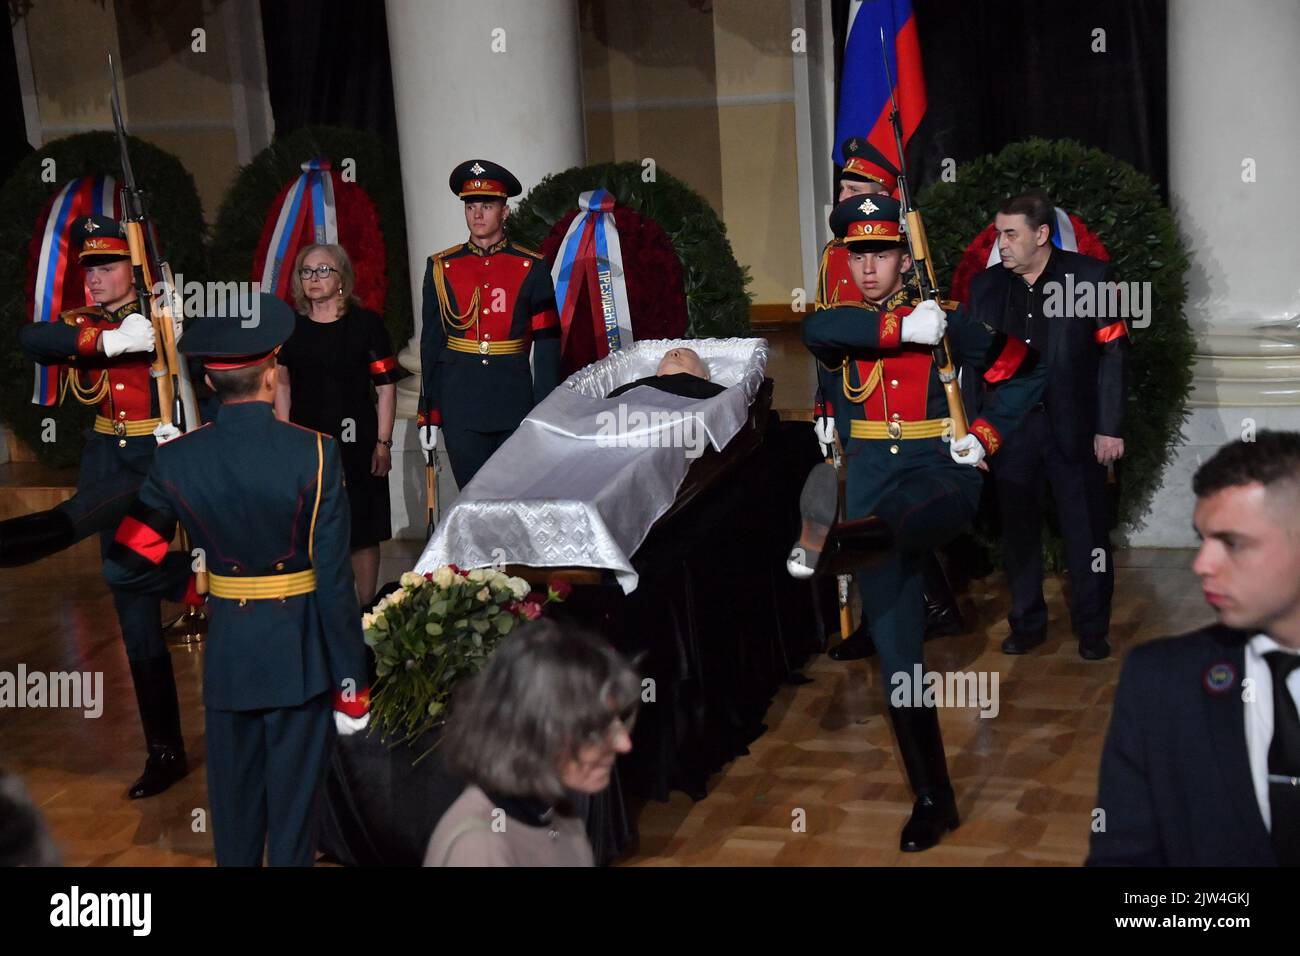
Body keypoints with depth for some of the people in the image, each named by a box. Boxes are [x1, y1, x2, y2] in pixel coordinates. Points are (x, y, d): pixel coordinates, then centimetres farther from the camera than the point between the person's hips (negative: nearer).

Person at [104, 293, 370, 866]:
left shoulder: (176, 461, -8)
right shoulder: (315, 454, -15)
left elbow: (125, 567, -4)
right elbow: (335, 577, -14)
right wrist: (351, 680, -6)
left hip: (226, 650, 2)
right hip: (300, 653, -2)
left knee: (232, 802, 17)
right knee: (292, 802, 9)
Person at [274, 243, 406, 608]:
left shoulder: (366, 323, -3)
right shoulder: (290, 327, 7)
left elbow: (386, 387, -3)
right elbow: (281, 385, 13)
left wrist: (383, 442, -8)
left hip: (355, 441, -3)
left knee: (362, 529, 3)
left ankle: (365, 608, 15)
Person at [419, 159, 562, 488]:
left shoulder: (531, 269, 1)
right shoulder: (441, 268, 5)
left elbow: (547, 343, 0)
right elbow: (430, 343, 7)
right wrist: (428, 413, 3)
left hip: (515, 401, -1)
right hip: (460, 406, 1)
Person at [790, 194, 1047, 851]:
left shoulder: (945, 322, 4)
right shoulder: (847, 324, 9)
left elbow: (1025, 373, 11)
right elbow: (817, 330, -17)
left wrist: (984, 436, -1)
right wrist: (900, 330, -22)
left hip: (940, 470, -3)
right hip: (872, 477, 4)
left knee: (901, 515, -43)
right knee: (897, 651, 2)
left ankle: (825, 546, -79)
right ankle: (932, 801, 11)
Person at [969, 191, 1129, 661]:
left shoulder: (1089, 276, -5)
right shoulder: (985, 285, 5)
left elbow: (1113, 352, -6)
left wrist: (1110, 427, -10)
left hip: (1073, 427, -3)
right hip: (1009, 428, 3)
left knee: (1087, 531, 4)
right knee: (1018, 531, 9)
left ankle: (1092, 627, 18)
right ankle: (1027, 623, 23)